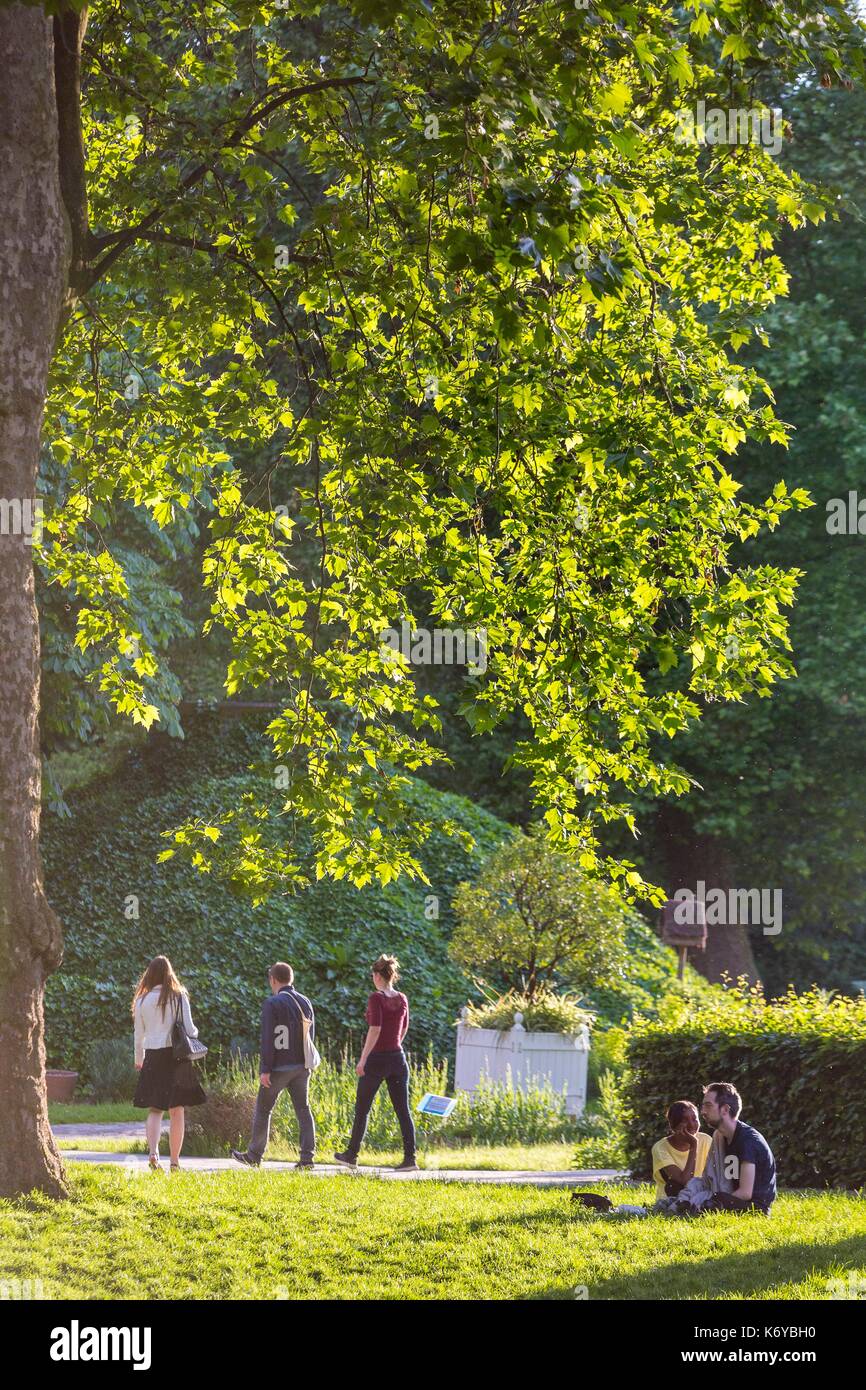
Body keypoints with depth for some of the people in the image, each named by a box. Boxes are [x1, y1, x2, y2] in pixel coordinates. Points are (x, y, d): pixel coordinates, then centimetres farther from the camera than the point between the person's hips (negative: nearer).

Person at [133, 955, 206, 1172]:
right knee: (177, 1111, 5)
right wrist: (195, 1033, 20)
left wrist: (139, 1060, 24)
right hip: (176, 1056, -1)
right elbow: (189, 1029, -4)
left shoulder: (142, 1001, 2)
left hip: (153, 1058, 1)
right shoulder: (179, 997, -3)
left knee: (155, 1109, 8)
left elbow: (139, 1035, 8)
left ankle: (153, 1151, -16)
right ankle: (174, 1161, 6)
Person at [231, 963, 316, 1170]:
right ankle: (307, 1157, -1)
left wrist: (265, 1069, -14)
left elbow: (268, 1039, -15)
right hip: (301, 1066, 5)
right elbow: (311, 1035, 13)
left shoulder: (272, 1003, -11)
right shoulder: (305, 1003, 8)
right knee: (303, 1110, 5)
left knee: (263, 1110, 7)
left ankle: (254, 1155, 14)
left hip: (279, 1067, -5)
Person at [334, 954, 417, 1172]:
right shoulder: (402, 999, 6)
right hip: (398, 1059, 5)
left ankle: (351, 1155, 21)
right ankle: (410, 1158, -6)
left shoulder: (376, 998, -12)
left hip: (376, 1059, -5)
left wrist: (363, 1059, -20)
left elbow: (375, 1029, -21)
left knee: (361, 1109, 10)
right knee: (403, 1110, 3)